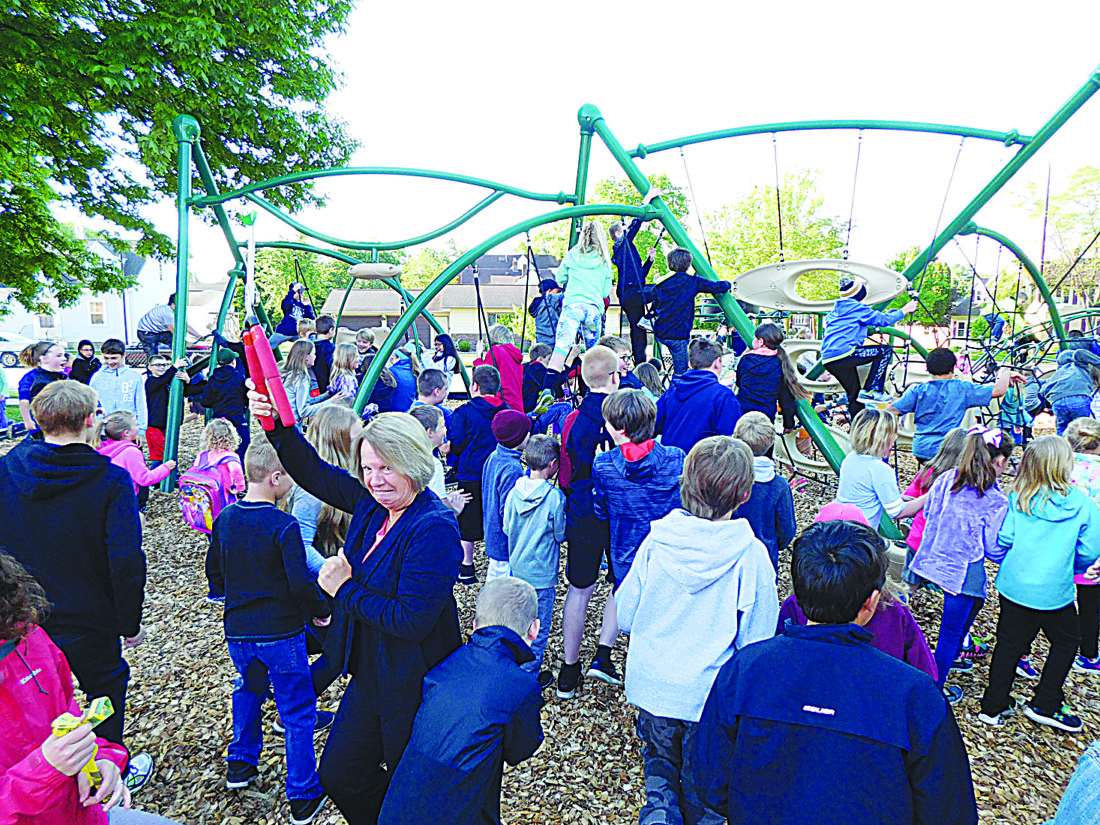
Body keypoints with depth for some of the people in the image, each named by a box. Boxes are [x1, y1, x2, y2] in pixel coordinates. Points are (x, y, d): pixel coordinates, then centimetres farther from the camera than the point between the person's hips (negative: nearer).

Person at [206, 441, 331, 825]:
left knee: (247, 692, 30)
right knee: (297, 714, 8)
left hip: (237, 631, 6)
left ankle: (240, 766, 44)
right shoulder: (283, 525, -22)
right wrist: (322, 610, -6)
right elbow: (301, 582, -23)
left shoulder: (224, 520, -2)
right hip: (281, 634, -6)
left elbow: (216, 576, 8)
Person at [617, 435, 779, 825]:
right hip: (711, 695, -1)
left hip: (653, 686, 2)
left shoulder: (657, 539, -14)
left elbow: (624, 615, -4)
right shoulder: (751, 555, -20)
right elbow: (757, 641, -10)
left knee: (660, 763, 25)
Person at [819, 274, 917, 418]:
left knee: (854, 393, 18)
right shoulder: (858, 308, -2)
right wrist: (904, 311, 15)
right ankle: (870, 390, -2)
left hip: (827, 360, 8)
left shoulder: (835, 310, 20)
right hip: (844, 354, -8)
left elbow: (826, 320, 40)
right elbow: (884, 319, 0)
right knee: (885, 350, 2)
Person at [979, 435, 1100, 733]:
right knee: (1066, 641, 22)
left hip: (1014, 586, 2)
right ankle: (1044, 705, 24)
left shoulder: (1017, 499, -8)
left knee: (1009, 644, 13)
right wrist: (1068, 566, 17)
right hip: (1055, 592, -1)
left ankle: (994, 706, 20)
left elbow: (1002, 541, -6)